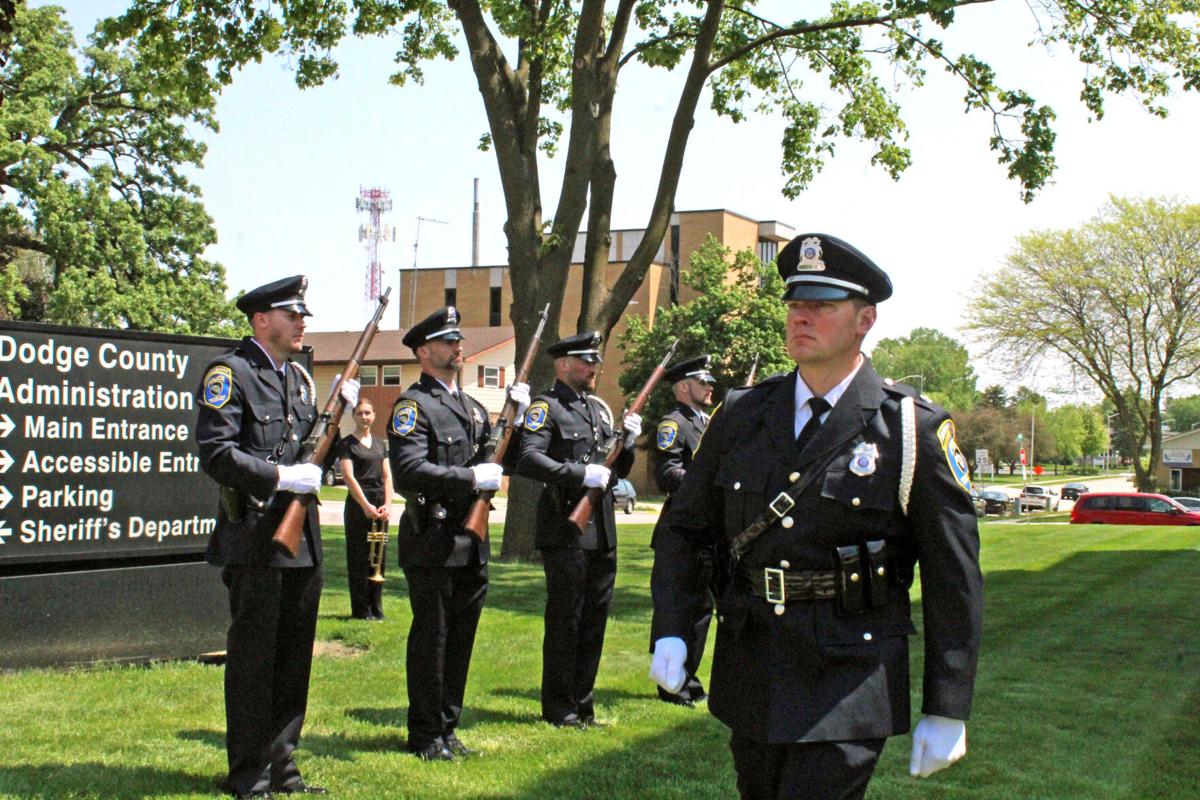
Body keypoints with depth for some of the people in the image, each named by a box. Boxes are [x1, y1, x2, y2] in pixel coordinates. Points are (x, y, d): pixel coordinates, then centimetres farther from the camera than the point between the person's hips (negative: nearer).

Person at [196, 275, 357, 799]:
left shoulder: (298, 377, 17)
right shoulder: (230, 373, -8)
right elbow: (214, 452, -18)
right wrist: (280, 476, -21)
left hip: (301, 539, 8)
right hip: (254, 539, -8)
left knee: (294, 656, 13)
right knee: (252, 658, -1)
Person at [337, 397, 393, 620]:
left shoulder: (379, 443, 14)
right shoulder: (347, 444, -2)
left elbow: (387, 476, 10)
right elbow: (349, 477, -10)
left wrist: (387, 504, -4)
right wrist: (366, 506, -17)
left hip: (379, 504, 5)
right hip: (358, 504, -5)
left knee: (379, 557, 7)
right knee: (359, 559, -1)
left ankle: (376, 608, 14)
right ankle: (360, 610, 4)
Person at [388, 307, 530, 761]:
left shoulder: (472, 407, 18)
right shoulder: (413, 406, -8)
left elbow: (500, 460, 20)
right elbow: (409, 470, -21)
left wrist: (517, 417, 6)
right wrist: (471, 478, -23)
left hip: (471, 543, 8)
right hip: (431, 544, -8)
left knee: (461, 638, 13)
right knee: (431, 638, 1)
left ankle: (447, 727, 24)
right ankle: (426, 736, 11)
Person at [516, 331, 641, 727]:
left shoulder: (600, 408, 18)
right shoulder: (545, 408, -5)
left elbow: (619, 469, 21)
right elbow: (529, 459, -21)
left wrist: (627, 440, 1)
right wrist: (582, 474, -25)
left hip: (602, 531, 7)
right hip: (565, 529, -7)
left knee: (595, 617, 11)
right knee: (565, 619, -1)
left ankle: (582, 701, 22)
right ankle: (558, 707, 10)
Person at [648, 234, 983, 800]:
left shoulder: (914, 430, -7)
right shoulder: (741, 415, 5)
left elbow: (954, 578, -5)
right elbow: (682, 528, 12)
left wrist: (946, 711, -6)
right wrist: (669, 631, -2)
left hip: (849, 687, -4)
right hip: (750, 683, 5)